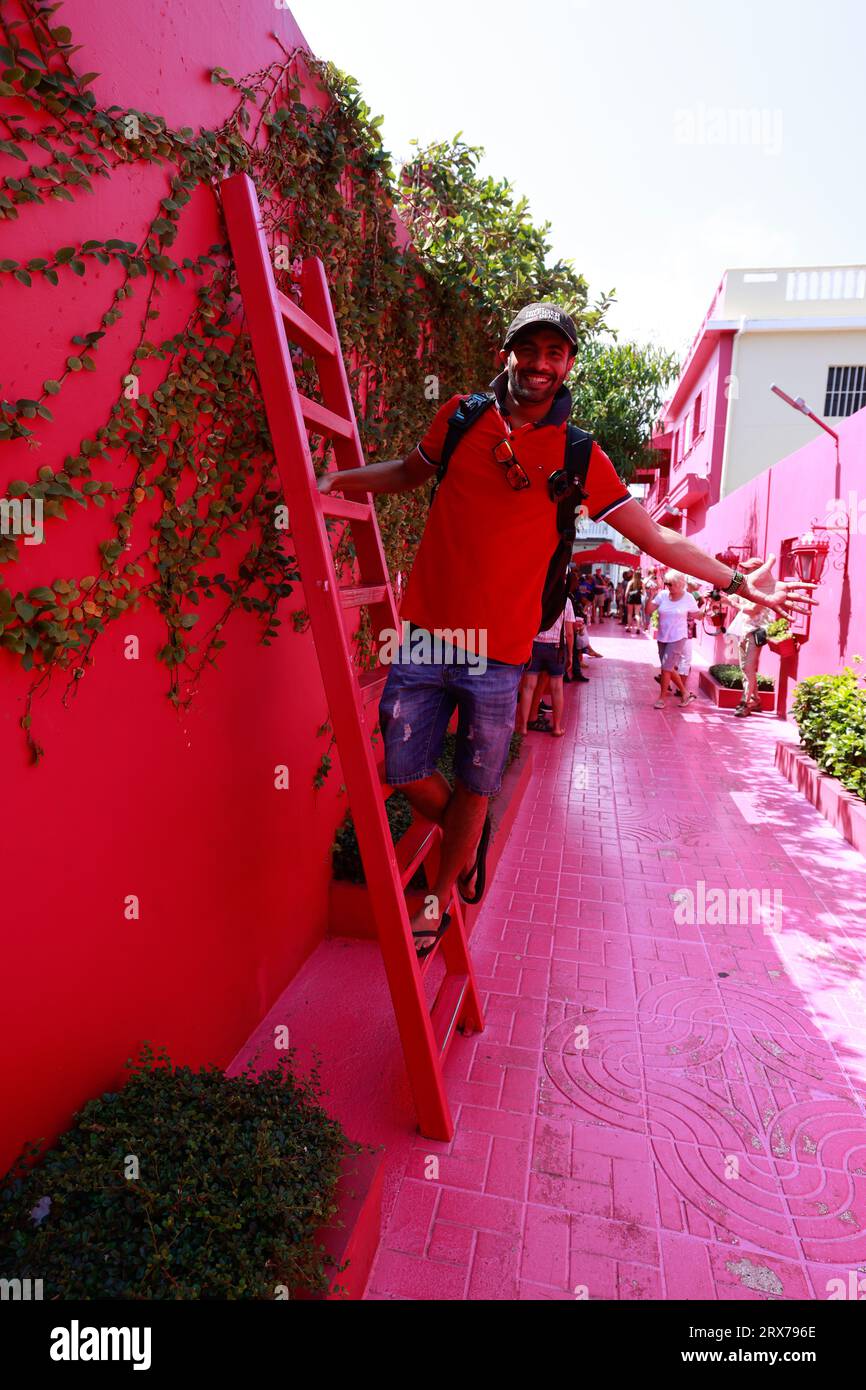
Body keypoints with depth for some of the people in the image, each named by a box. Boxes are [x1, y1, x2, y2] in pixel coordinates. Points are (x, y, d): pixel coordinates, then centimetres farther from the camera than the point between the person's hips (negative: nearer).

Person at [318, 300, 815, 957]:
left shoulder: (579, 458, 2)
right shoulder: (461, 416, 6)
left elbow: (659, 538, 4)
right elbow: (411, 471, 24)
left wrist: (742, 583, -1)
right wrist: (341, 478, 11)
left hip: (498, 653, -1)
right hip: (426, 634, 2)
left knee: (474, 787, 9)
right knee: (404, 769, 6)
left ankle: (441, 898, 35)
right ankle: (468, 836, 39)